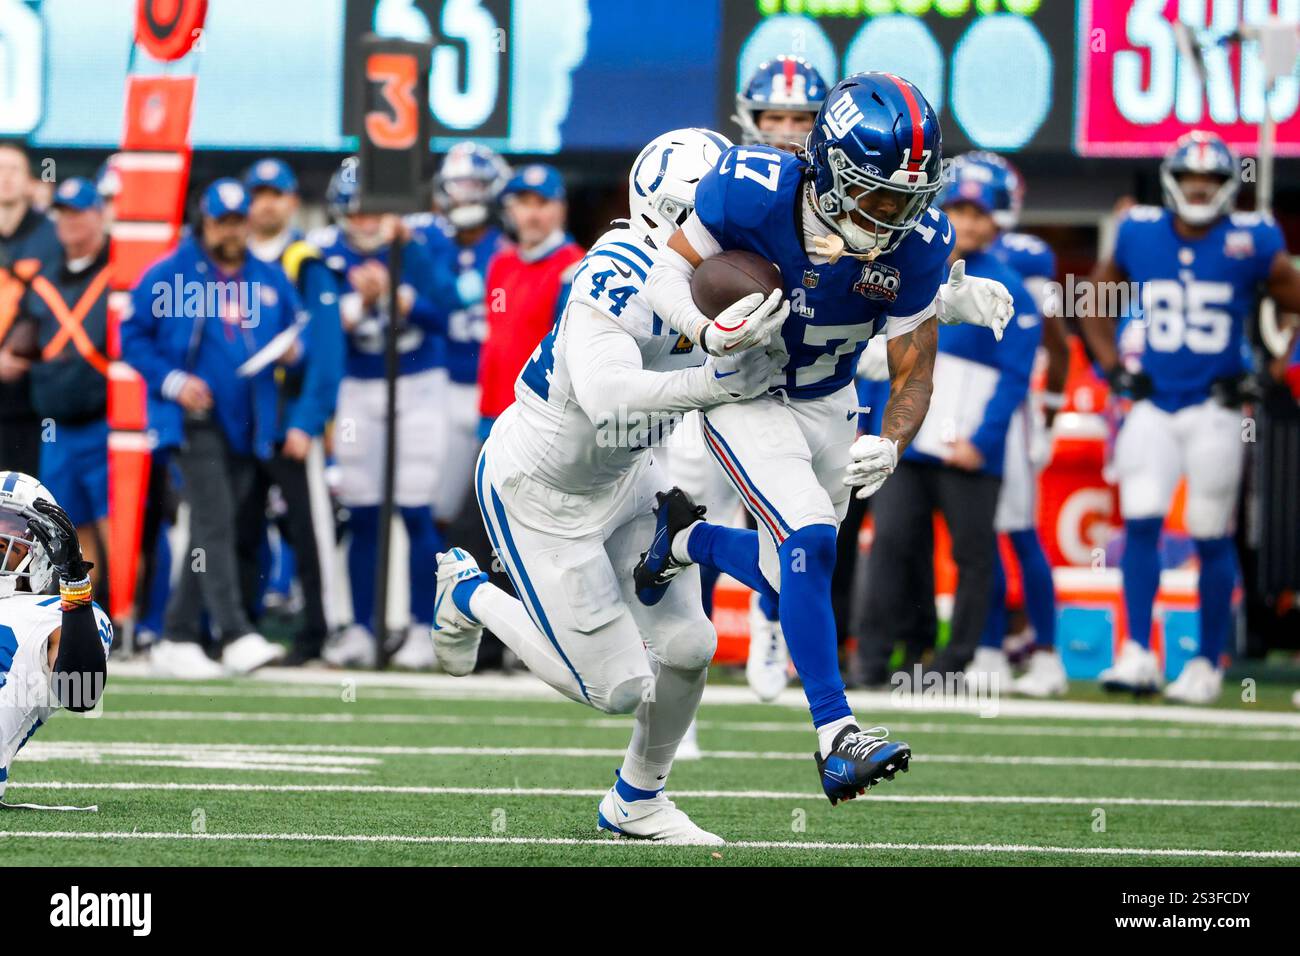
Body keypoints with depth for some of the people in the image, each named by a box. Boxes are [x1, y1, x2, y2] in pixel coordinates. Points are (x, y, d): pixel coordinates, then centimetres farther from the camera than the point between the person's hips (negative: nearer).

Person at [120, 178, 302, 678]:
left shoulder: (270, 280, 13)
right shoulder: (168, 275, 0)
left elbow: (296, 335, 21)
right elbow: (133, 336, 0)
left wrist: (292, 352, -3)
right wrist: (172, 380, -12)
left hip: (248, 426, 5)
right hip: (194, 417, -5)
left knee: (217, 533, 7)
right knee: (214, 524, -17)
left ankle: (176, 640, 15)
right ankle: (237, 636, -24)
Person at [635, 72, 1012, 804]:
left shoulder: (916, 241, -23)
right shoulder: (753, 191, -30)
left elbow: (913, 372, -16)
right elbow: (669, 275, -19)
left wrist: (890, 447, -35)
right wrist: (711, 332, -39)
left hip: (829, 405, 4)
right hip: (745, 395, -4)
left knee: (789, 576, 14)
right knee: (809, 543, -23)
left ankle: (686, 538, 42)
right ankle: (837, 734, -20)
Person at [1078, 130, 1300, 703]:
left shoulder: (1251, 243, -6)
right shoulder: (1139, 236, 1)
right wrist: (1112, 369, 6)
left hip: (1214, 411, -2)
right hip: (1153, 408, 2)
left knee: (1212, 539, 3)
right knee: (1141, 523, -11)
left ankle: (1207, 666, 14)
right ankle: (1138, 656, -11)